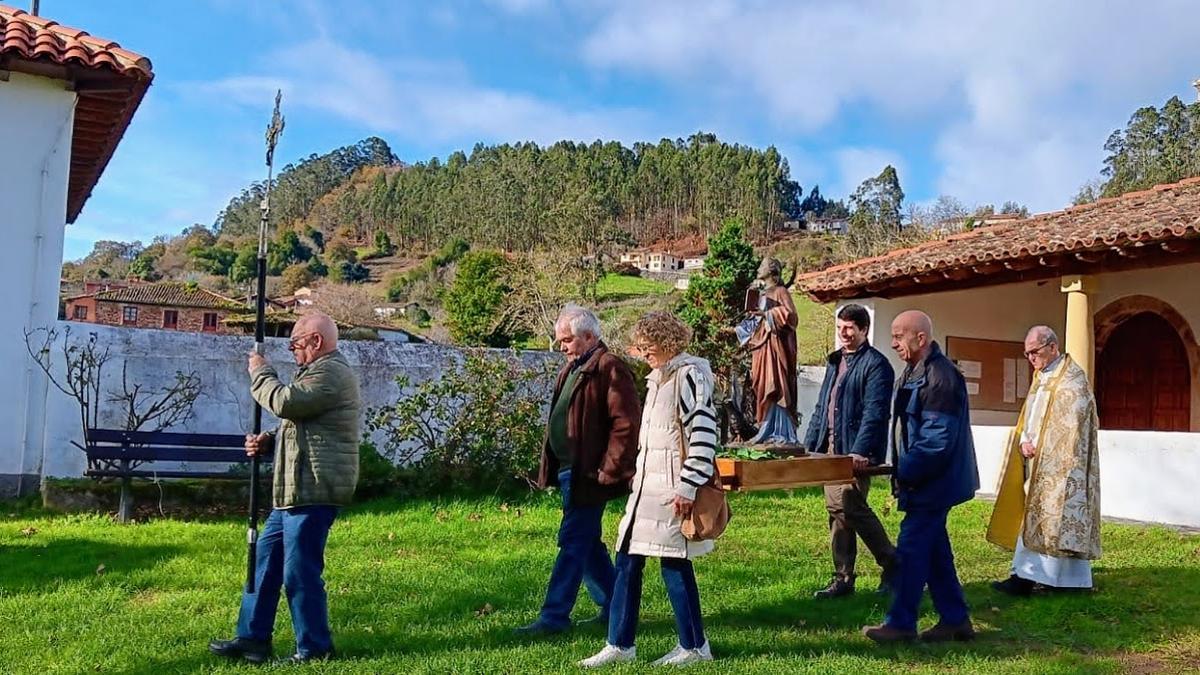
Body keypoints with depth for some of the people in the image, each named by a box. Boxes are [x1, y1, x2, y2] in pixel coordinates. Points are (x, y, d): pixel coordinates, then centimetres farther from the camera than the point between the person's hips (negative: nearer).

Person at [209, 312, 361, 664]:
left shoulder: (331, 373, -13)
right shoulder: (319, 371, 22)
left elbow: (284, 402, -24)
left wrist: (260, 371, -6)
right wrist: (268, 441, 8)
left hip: (313, 492, -11)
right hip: (296, 490, 11)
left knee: (300, 571, -5)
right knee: (265, 558, 16)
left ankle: (314, 649, 8)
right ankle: (252, 638, 25)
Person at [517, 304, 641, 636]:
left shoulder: (609, 368, -12)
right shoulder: (572, 369, 18)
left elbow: (627, 421, -19)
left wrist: (608, 470, -18)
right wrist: (551, 467, 16)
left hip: (588, 473, -10)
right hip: (570, 471, 10)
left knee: (574, 542, -5)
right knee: (586, 542, 15)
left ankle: (554, 617, 1)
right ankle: (614, 607, 27)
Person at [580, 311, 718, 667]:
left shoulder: (690, 375, -12)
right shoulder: (658, 378, 16)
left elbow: (704, 433, -19)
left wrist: (688, 487, -20)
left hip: (673, 488, -9)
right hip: (647, 484, 9)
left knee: (674, 564, -1)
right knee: (627, 561, 9)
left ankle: (694, 646, 15)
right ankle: (620, 644, 18)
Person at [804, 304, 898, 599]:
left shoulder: (875, 364, -8)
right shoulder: (835, 361, 18)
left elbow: (873, 413, -18)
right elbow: (821, 407, 21)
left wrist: (860, 451, -27)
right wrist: (809, 444, 16)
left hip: (856, 452, -8)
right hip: (829, 448, 8)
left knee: (851, 506, -11)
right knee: (836, 509, 9)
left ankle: (892, 562, 10)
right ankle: (842, 578, 17)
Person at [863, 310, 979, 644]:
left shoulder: (940, 377, -21)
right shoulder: (913, 372, 11)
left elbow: (937, 439, -25)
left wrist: (905, 472, -17)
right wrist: (902, 471, 11)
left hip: (933, 482, -10)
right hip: (925, 481, 10)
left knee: (911, 549, -4)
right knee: (935, 550, 15)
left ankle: (900, 624, 5)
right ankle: (955, 620, 25)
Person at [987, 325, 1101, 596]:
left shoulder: (1072, 378, -9)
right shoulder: (1041, 378, 17)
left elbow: (1070, 425, -16)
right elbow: (1028, 417, 17)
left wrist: (1039, 448, -14)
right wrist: (1025, 442, -2)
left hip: (1059, 464, -8)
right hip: (1040, 461, 9)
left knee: (1051, 516, -8)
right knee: (1036, 517, 7)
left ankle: (1027, 577, -11)